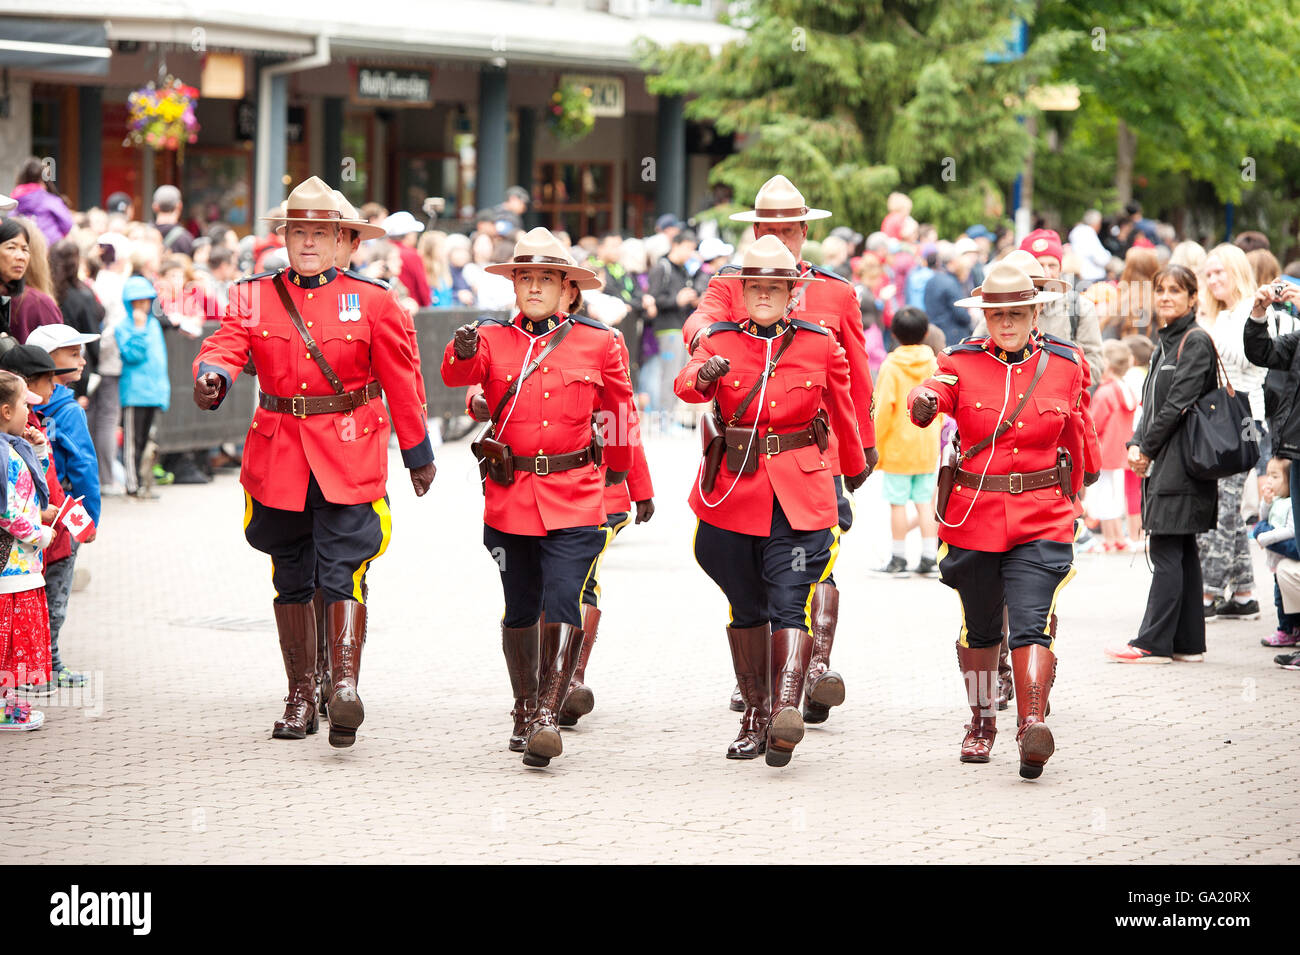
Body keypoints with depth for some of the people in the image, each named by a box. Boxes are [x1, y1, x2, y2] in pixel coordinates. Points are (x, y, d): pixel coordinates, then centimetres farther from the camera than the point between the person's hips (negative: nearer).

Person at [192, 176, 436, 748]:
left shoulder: (371, 301, 3)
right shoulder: (254, 297, 6)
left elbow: (401, 382, 7)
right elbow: (226, 345, -10)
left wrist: (418, 455, 11)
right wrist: (210, 378, -34)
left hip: (349, 457, -3)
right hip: (278, 455, 3)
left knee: (343, 571, -15)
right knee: (292, 580, 10)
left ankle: (345, 685, -22)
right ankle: (301, 696, 19)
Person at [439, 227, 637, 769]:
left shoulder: (599, 344, 3)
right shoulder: (494, 339, 4)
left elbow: (620, 411, 16)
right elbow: (456, 375, -16)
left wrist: (618, 467, 25)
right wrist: (463, 352, -39)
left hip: (573, 499, -2)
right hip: (509, 495, 2)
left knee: (563, 606, -15)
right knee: (520, 610, 13)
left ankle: (548, 716, -16)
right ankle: (524, 709, 29)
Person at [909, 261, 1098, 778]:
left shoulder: (1065, 365, 2)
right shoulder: (962, 362, -3)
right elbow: (931, 395, -23)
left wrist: (1080, 479, 33)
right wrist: (924, 401, -48)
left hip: (1042, 519, -1)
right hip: (974, 516, 1)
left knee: (1032, 624, -17)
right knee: (979, 628, 15)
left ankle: (1031, 726, -27)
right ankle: (981, 721, 34)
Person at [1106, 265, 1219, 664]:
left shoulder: (1196, 343, -10)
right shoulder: (1164, 343, 17)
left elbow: (1178, 404, -15)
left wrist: (1147, 449, -10)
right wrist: (1136, 445, 2)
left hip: (1180, 462, -9)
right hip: (1163, 463, 9)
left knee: (1166, 551, -9)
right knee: (1182, 552, 10)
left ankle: (1154, 642, -8)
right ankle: (1189, 642, 13)